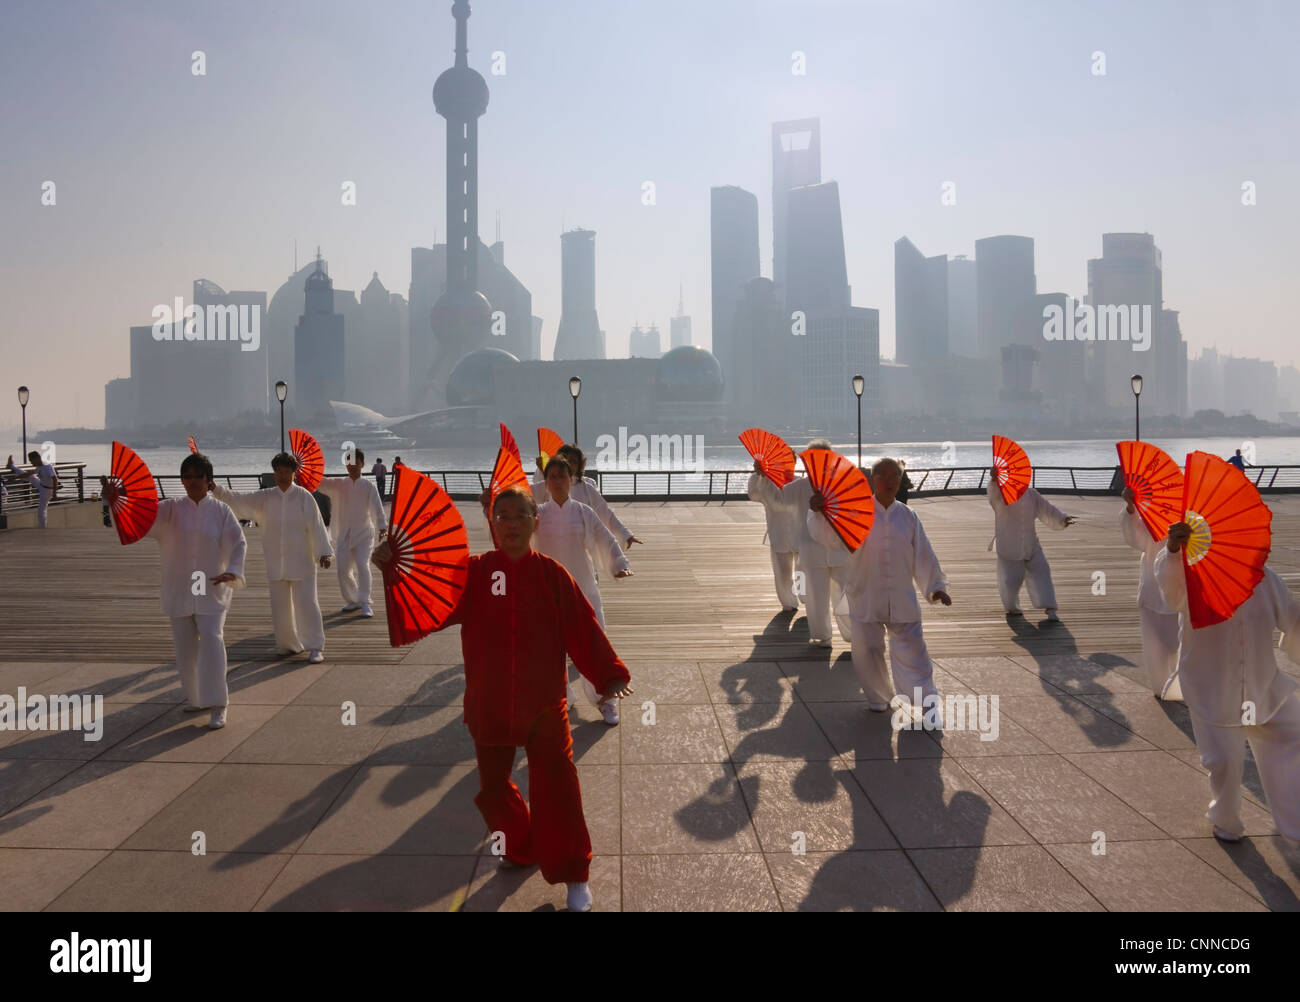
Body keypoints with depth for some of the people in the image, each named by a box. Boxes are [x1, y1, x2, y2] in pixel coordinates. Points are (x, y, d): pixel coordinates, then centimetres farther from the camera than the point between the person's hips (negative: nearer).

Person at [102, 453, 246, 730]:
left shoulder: (221, 511, -2)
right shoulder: (171, 509, 3)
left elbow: (238, 543, -4)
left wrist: (233, 572, -20)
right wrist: (115, 502, -32)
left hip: (212, 588, -3)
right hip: (179, 590, 3)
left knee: (211, 639, -16)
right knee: (184, 646, 9)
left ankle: (217, 705, -11)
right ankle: (195, 697, 30)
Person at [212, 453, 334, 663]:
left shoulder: (304, 497, -5)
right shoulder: (265, 498, 6)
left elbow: (316, 526, -8)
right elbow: (237, 500, 2)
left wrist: (323, 552, -13)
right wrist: (215, 488, -11)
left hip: (301, 562, -4)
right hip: (275, 563, 4)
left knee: (306, 603, -5)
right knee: (280, 606, 10)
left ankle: (316, 647, 2)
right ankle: (289, 644, 26)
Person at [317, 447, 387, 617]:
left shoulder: (369, 486, -1)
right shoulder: (338, 484, 8)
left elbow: (377, 507, -12)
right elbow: (320, 482, -4)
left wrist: (382, 527, -26)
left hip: (363, 533, -3)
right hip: (344, 534, 3)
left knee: (362, 565, -18)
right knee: (343, 569, 3)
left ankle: (365, 603, -15)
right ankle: (352, 600, 23)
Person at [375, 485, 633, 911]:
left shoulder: (553, 574, -6)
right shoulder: (474, 572, -4)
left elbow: (584, 629, -7)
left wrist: (610, 675, -15)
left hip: (544, 705, -2)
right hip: (489, 705, 2)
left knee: (557, 789, 0)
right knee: (493, 787, 16)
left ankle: (574, 877, 17)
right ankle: (522, 847, 43)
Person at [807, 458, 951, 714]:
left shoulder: (908, 516, 3)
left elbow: (923, 554, 7)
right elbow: (830, 536, -15)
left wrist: (935, 585, 2)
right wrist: (818, 512, -33)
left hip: (902, 598, 1)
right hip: (865, 596, -1)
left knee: (911, 649, 3)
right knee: (868, 650, 8)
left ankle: (925, 700, 18)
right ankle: (878, 697, 30)